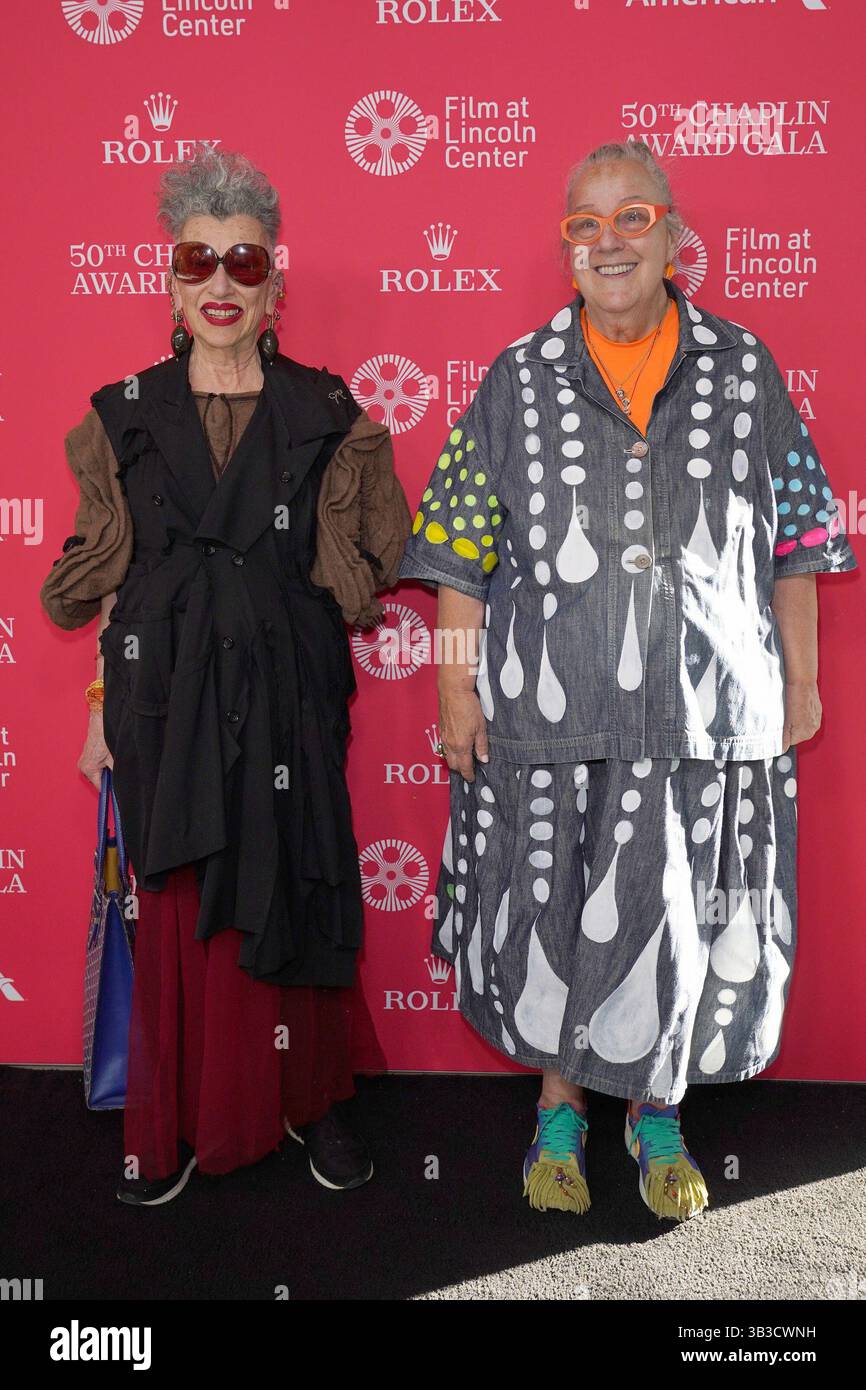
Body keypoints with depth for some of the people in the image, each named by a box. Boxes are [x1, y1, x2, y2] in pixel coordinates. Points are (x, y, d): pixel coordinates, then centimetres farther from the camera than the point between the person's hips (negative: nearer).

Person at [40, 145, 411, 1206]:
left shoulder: (326, 416, 3)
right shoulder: (125, 418, 6)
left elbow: (351, 572, 8)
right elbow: (108, 582, 8)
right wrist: (102, 706, 6)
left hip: (283, 694, -1)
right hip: (162, 695, 1)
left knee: (290, 893, 4)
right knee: (178, 902, 6)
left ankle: (310, 1098, 25)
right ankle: (179, 1118, 24)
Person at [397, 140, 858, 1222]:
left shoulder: (746, 374, 5)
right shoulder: (518, 382, 2)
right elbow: (461, 551, 2)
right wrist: (457, 687, -2)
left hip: (712, 712, 1)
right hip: (551, 715, 0)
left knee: (686, 920, 10)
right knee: (556, 920, 9)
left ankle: (658, 1110, 33)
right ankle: (560, 1104, 32)